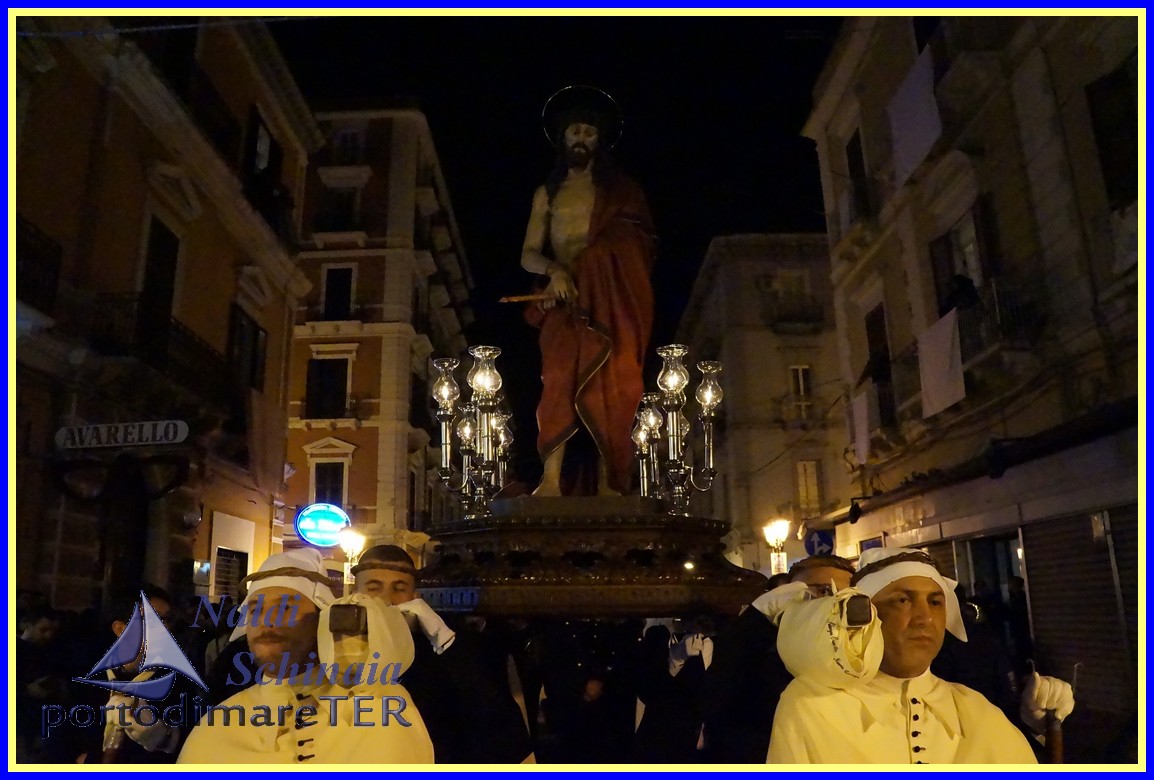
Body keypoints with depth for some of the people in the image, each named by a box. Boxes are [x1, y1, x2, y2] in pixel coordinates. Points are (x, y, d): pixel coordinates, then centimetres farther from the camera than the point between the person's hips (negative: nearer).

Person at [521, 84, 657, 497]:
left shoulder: (620, 191, 18)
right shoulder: (547, 194, 22)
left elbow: (635, 246, 3)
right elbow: (528, 255, 13)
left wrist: (581, 271, -9)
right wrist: (555, 270, -10)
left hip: (612, 302, 0)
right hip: (565, 300, 1)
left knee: (610, 388, -12)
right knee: (560, 377, -20)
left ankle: (608, 485, -16)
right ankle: (551, 480, -29)